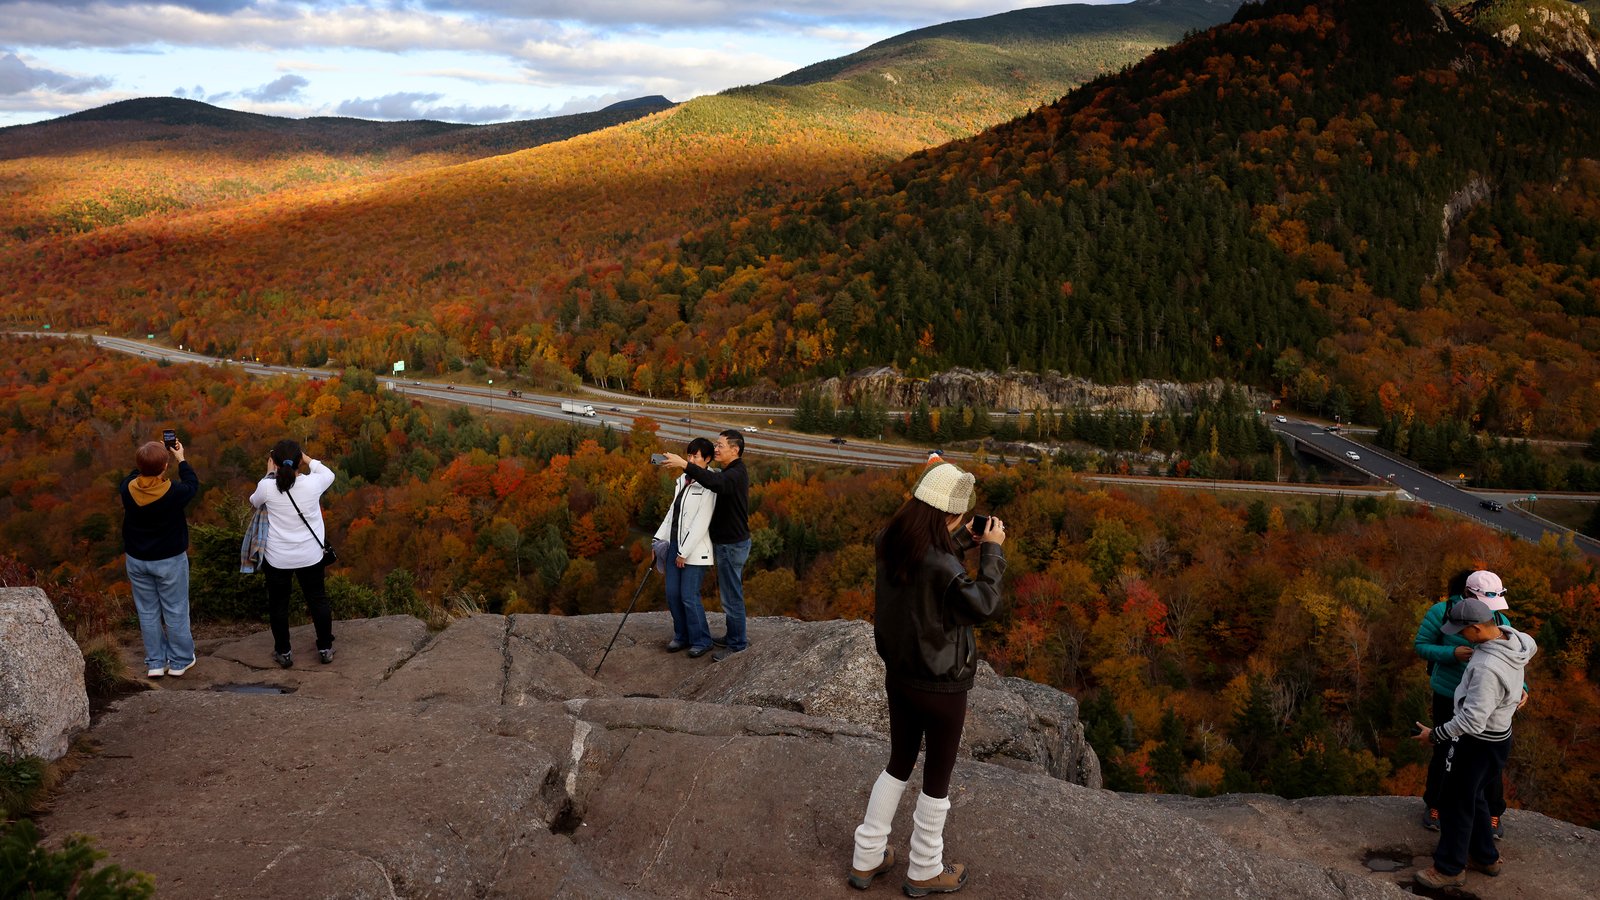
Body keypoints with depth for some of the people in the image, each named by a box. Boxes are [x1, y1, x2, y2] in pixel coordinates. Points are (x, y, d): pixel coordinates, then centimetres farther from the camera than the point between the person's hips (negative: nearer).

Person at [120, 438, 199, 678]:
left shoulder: (128, 490, -15)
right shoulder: (174, 493, -24)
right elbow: (193, 485, -1)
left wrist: (147, 461, 13)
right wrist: (181, 460, 9)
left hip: (136, 561, 3)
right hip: (170, 561, -3)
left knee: (148, 612, 15)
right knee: (175, 611, 11)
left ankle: (155, 662, 23)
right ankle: (179, 661, 22)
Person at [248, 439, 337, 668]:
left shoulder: (267, 487, -19)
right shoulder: (312, 484, -17)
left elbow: (254, 502, 6)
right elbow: (328, 474, 8)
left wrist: (269, 474, 10)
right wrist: (308, 460, 11)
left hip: (278, 559, -1)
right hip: (310, 556, 1)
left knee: (279, 605, 17)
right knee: (318, 600, 18)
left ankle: (283, 653, 28)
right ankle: (325, 648, 28)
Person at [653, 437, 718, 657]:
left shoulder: (709, 487, -15)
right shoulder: (683, 480, 9)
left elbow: (701, 523, -18)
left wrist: (684, 552, -16)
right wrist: (660, 539, 11)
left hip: (695, 550, -8)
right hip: (675, 544, 8)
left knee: (689, 596, -5)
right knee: (673, 593, 10)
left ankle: (701, 641, 12)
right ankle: (682, 636, 27)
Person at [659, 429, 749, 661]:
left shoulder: (736, 474, -23)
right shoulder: (730, 472, 12)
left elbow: (716, 483, -43)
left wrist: (685, 465, -51)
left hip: (732, 546, -10)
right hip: (728, 543, 10)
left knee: (731, 596, -1)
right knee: (731, 593, 20)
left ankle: (736, 644, 8)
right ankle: (736, 635, 33)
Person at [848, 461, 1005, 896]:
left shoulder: (889, 543, -9)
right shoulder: (942, 567, -31)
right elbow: (983, 606, -17)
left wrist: (966, 540, 7)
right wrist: (991, 551, -9)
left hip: (898, 676, 7)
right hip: (941, 688, -7)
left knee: (898, 764, 24)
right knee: (937, 778, 14)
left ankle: (866, 859, 32)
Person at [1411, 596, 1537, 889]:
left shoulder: (1486, 668, -35)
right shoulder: (1510, 635, -7)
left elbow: (1472, 719, -33)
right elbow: (1530, 646, 21)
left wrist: (1436, 735, -20)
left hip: (1478, 743, -9)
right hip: (1499, 732, 9)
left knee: (1456, 801, 6)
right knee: (1471, 794, 24)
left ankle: (1449, 868, 20)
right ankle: (1484, 857, 38)